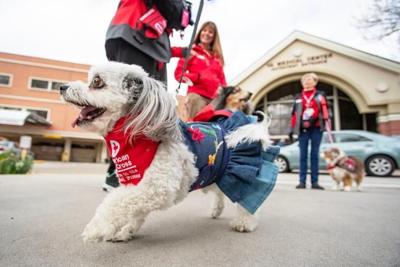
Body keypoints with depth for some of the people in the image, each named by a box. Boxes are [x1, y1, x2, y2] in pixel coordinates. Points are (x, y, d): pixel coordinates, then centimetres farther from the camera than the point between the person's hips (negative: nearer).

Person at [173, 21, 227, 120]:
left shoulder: (217, 56, 20)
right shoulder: (192, 51, 9)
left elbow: (221, 78, 18)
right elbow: (178, 73, 3)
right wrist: (198, 77, -8)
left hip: (215, 98, 4)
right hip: (196, 95, -4)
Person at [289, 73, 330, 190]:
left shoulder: (320, 95, 12)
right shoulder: (298, 97, 14)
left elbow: (325, 110, 7)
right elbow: (294, 114, 9)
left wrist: (326, 121, -7)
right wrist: (292, 129, 5)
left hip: (316, 128, 0)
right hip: (303, 129, 1)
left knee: (315, 155, 2)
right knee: (303, 155, -1)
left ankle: (314, 182, 5)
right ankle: (302, 181, 1)